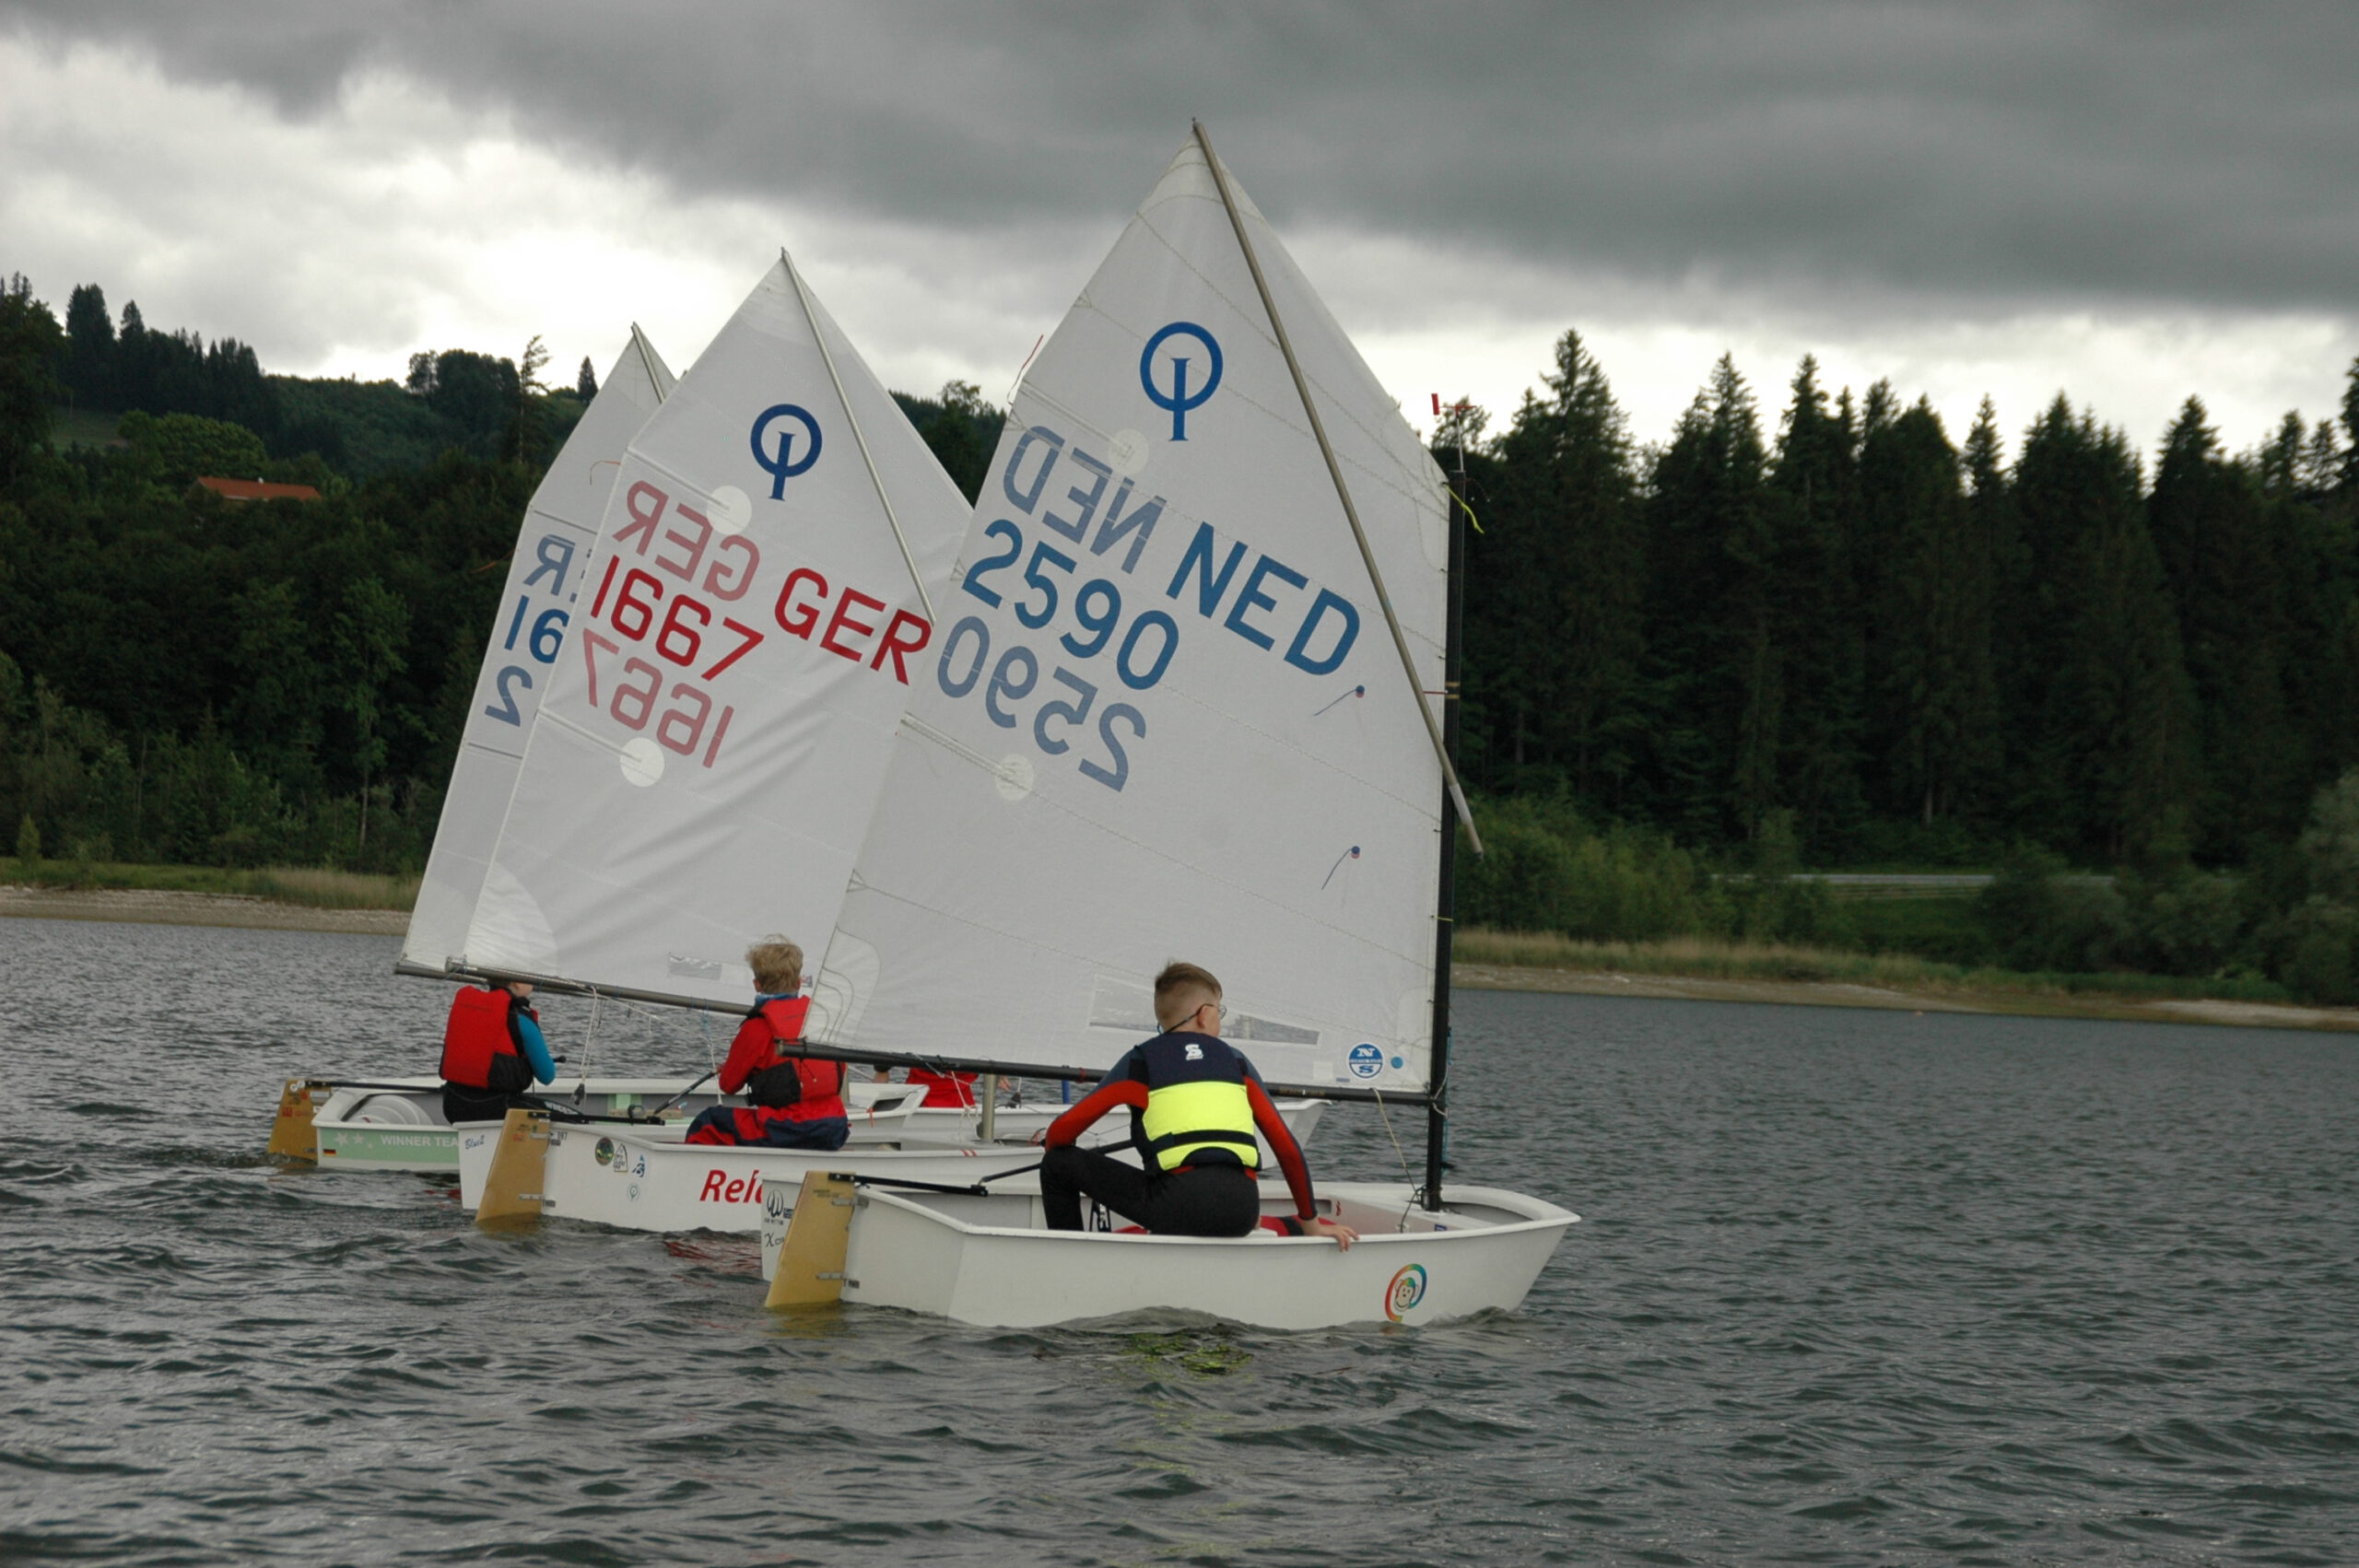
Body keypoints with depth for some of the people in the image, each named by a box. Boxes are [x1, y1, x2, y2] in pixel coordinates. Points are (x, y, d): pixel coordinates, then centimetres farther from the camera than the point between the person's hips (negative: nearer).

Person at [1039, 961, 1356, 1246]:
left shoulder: (1140, 1061, 15)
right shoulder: (1235, 1060, 21)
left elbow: (1061, 1131, 11)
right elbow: (1287, 1146, 19)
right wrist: (1311, 1223, 27)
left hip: (1176, 1206, -4)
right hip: (1242, 1213, 4)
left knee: (1059, 1163, 12)